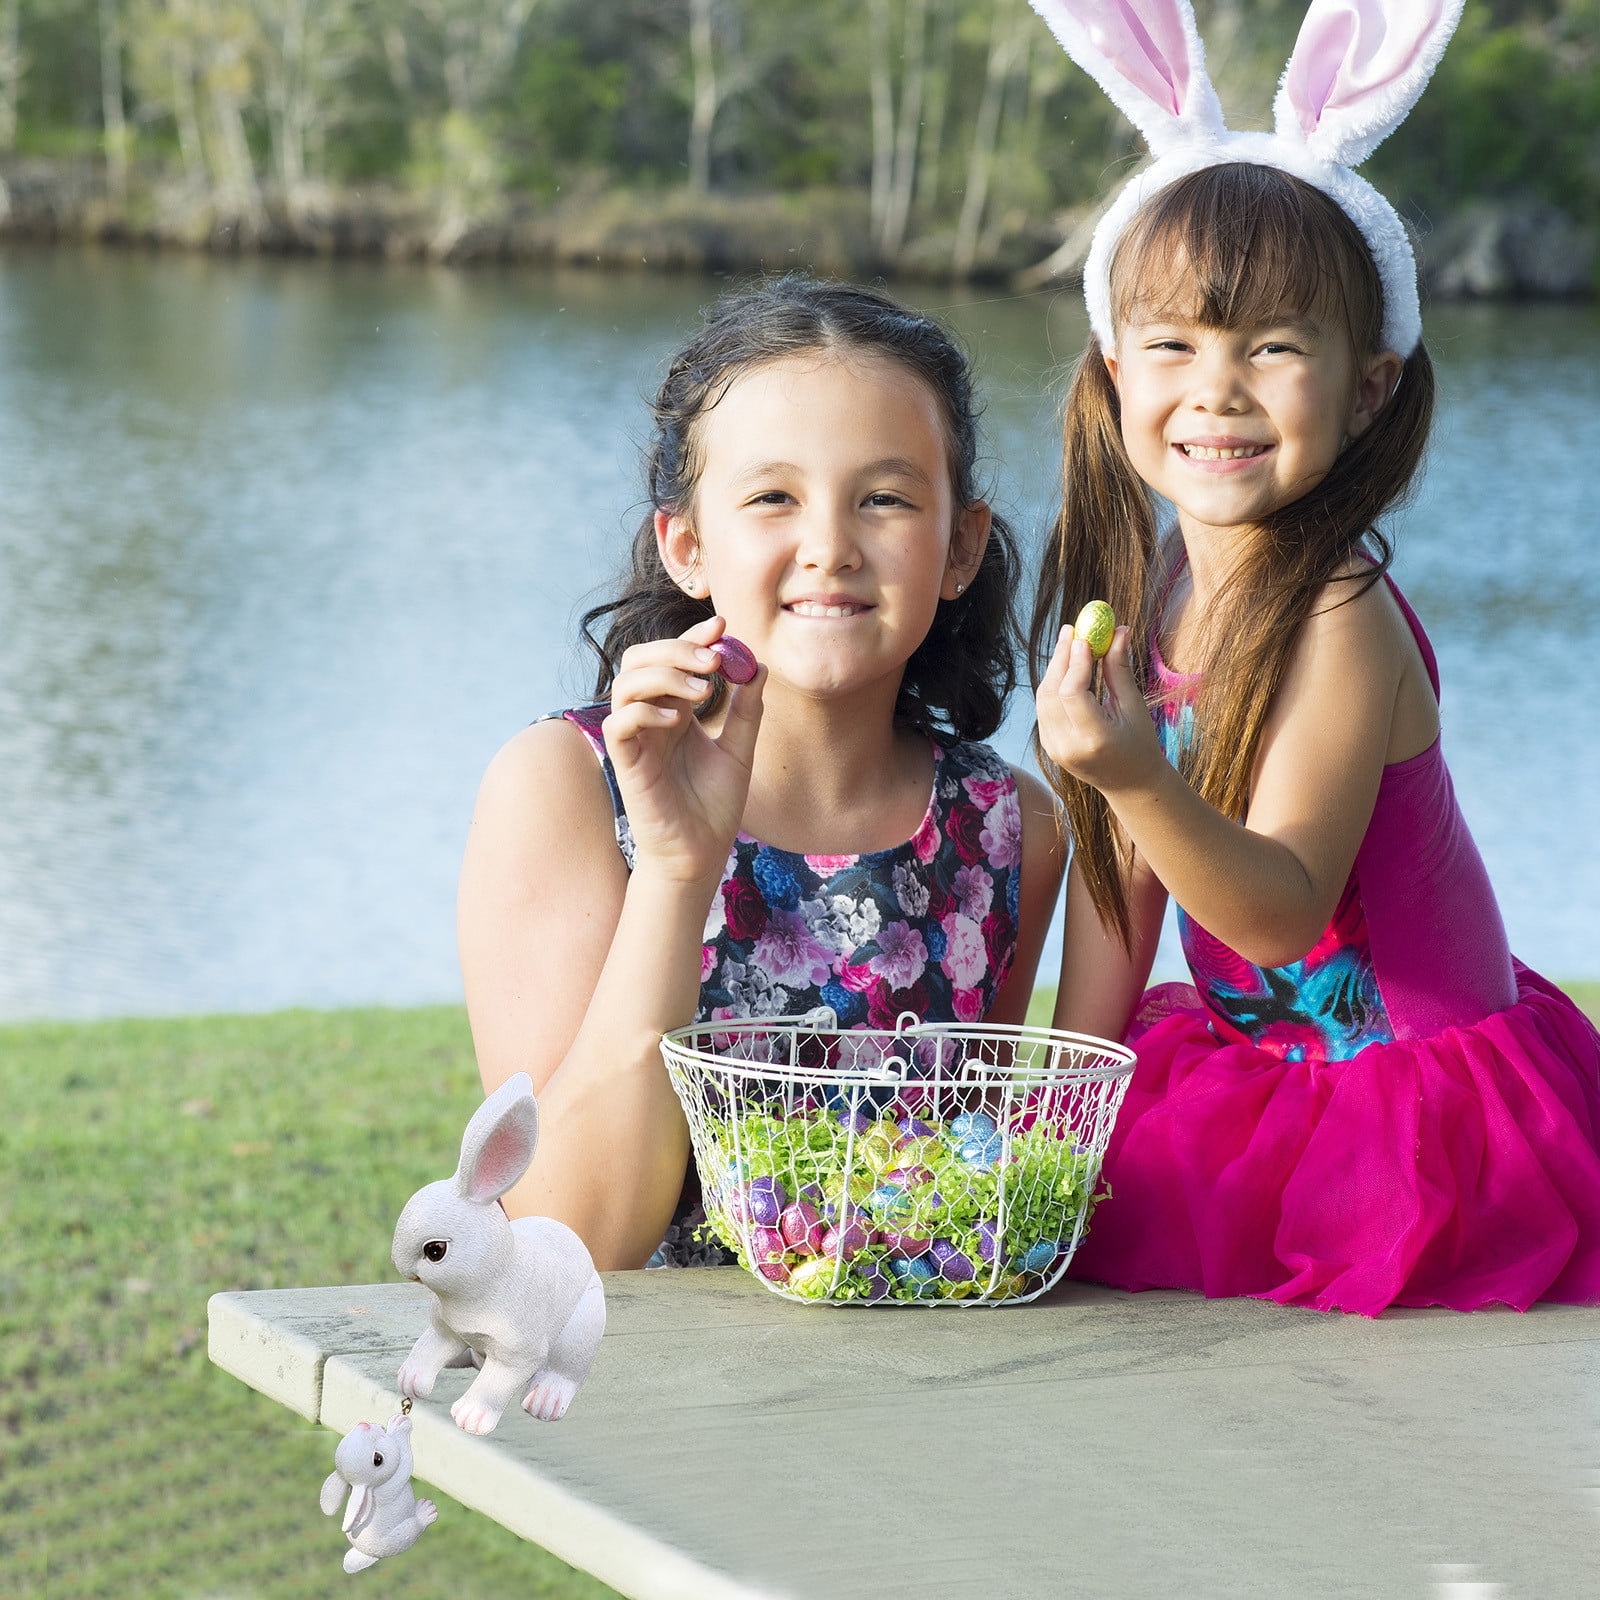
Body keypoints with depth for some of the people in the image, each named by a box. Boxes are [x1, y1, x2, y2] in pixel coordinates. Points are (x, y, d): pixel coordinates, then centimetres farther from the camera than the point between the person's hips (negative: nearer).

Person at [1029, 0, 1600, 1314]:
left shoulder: (1339, 618, -22)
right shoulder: (1147, 587, 1)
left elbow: (1283, 909, -26)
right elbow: (1120, 868, 9)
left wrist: (1141, 781, -42)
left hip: (1413, 1102, -8)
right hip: (1269, 1060, 8)